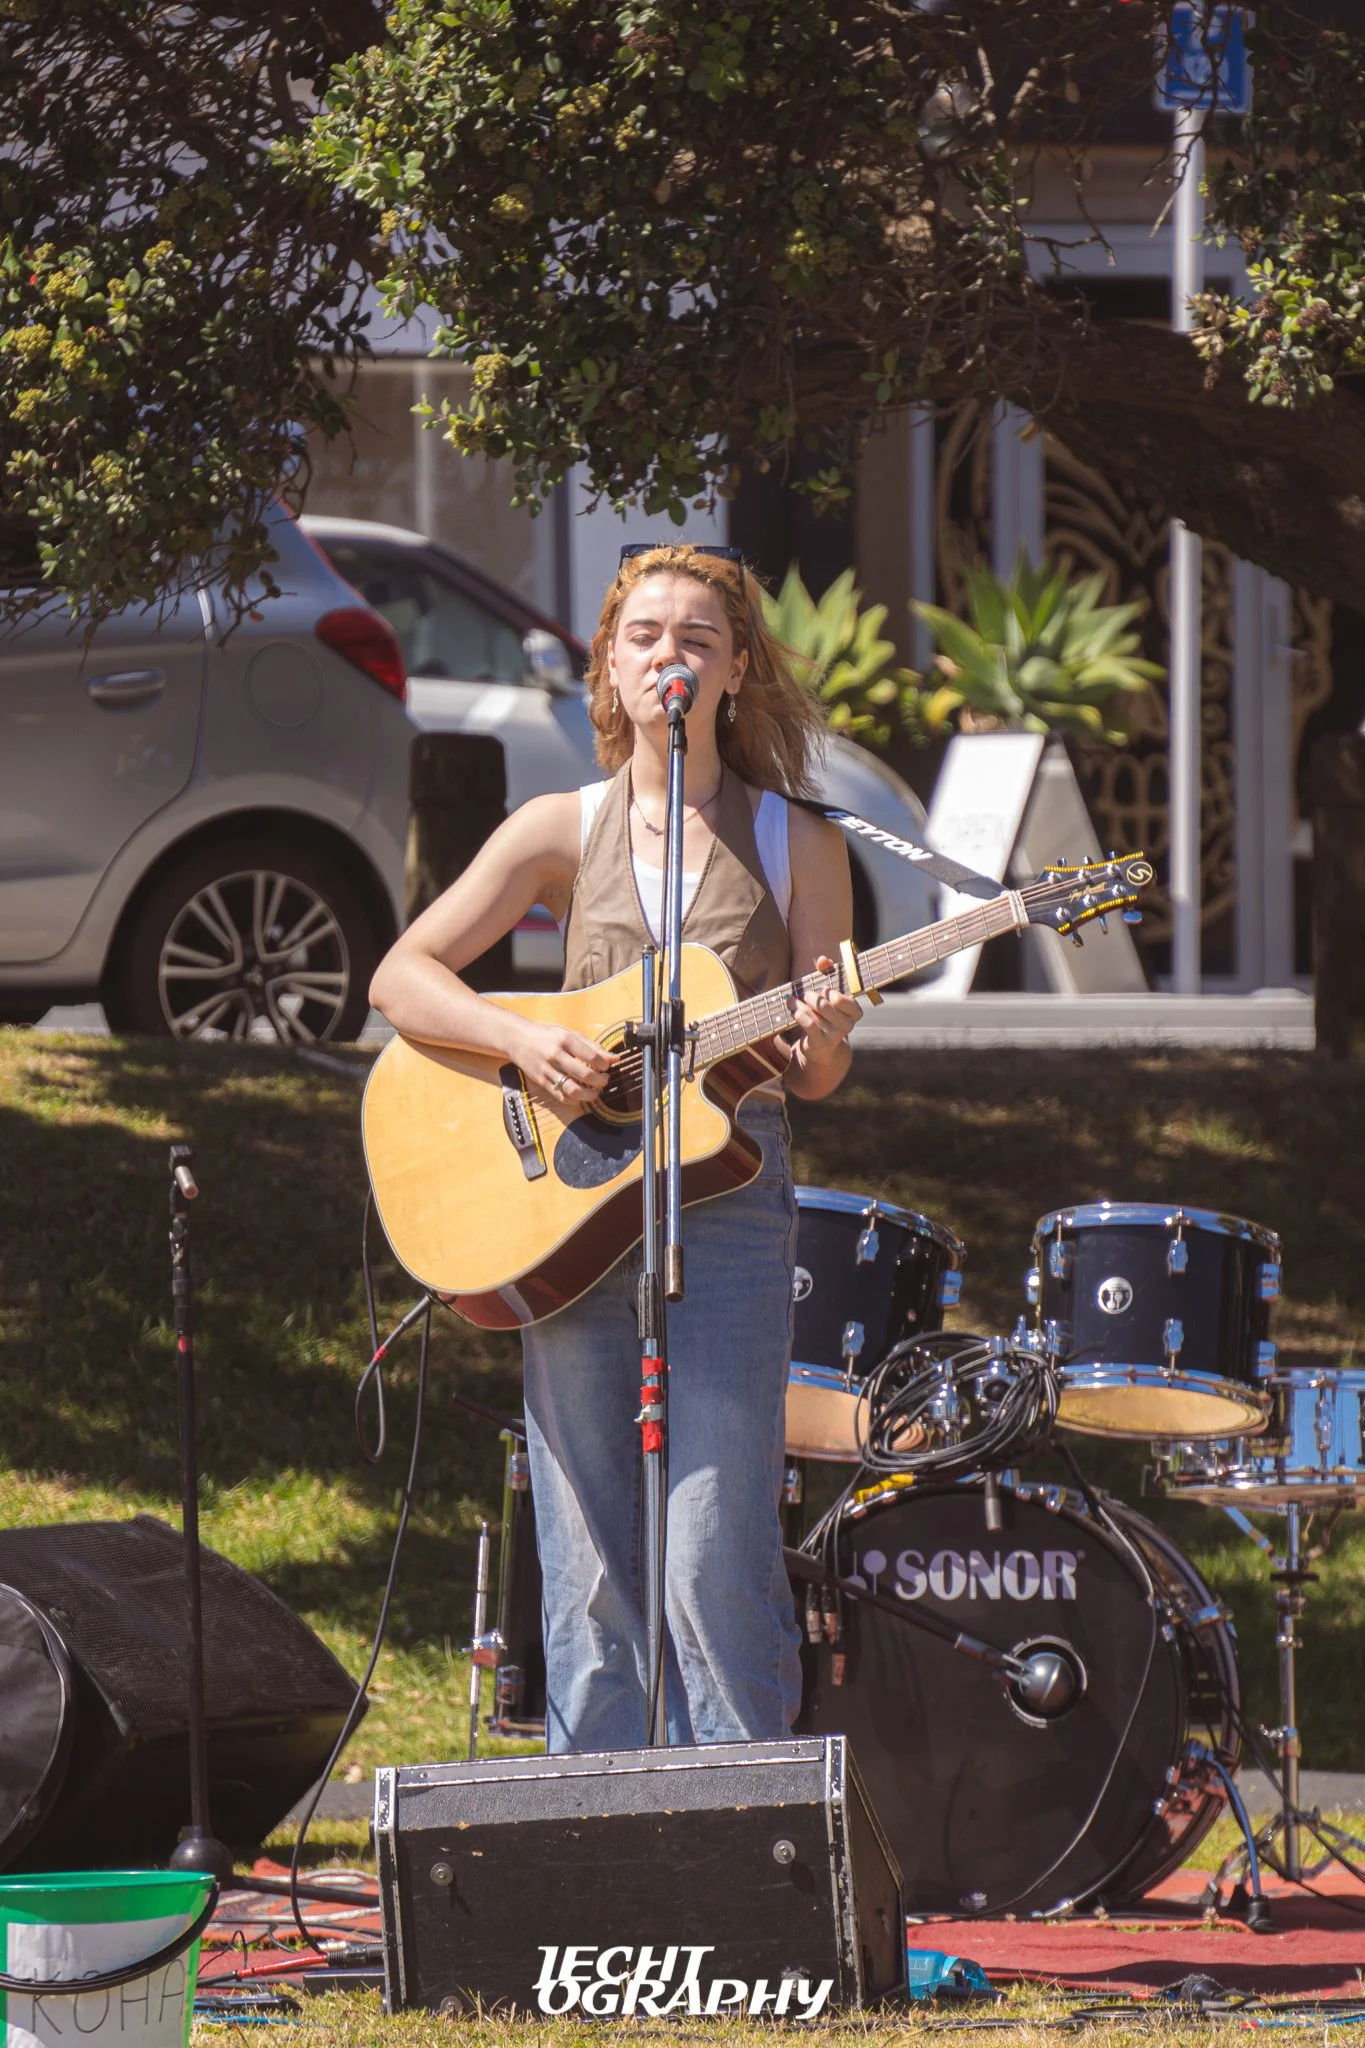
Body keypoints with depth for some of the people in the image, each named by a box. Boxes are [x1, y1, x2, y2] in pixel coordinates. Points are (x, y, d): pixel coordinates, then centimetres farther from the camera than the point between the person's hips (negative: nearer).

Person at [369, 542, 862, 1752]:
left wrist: (822, 1045, -16)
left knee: (715, 1561, -10)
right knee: (590, 1571, 1)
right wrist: (524, 1042, -11)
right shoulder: (562, 834, 9)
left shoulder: (797, 846, 7)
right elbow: (402, 978, 6)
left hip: (731, 1191, -2)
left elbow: (816, 1080, 7)